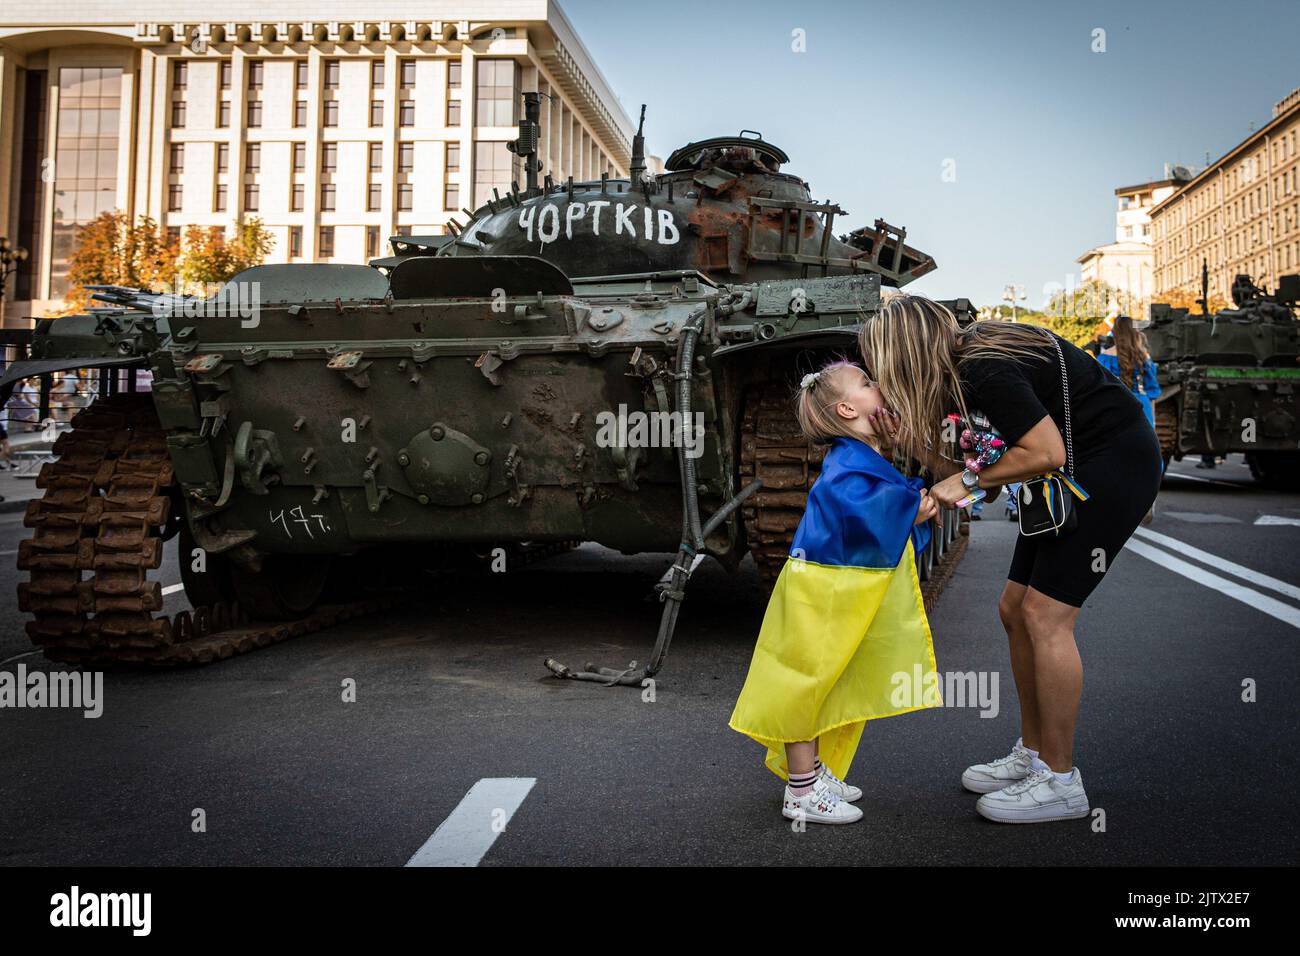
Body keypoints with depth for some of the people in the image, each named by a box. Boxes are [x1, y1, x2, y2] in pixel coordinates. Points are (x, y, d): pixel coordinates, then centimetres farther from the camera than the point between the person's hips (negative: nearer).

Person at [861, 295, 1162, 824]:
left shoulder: (985, 369, -25)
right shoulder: (959, 369, 4)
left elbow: (1046, 452, -27)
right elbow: (957, 470, 2)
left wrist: (970, 479, -18)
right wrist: (904, 435, -9)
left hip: (1116, 461, -10)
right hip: (1076, 474, 10)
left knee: (1045, 615, -12)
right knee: (1014, 611, 8)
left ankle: (1060, 782, -1)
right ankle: (1032, 755, 20)